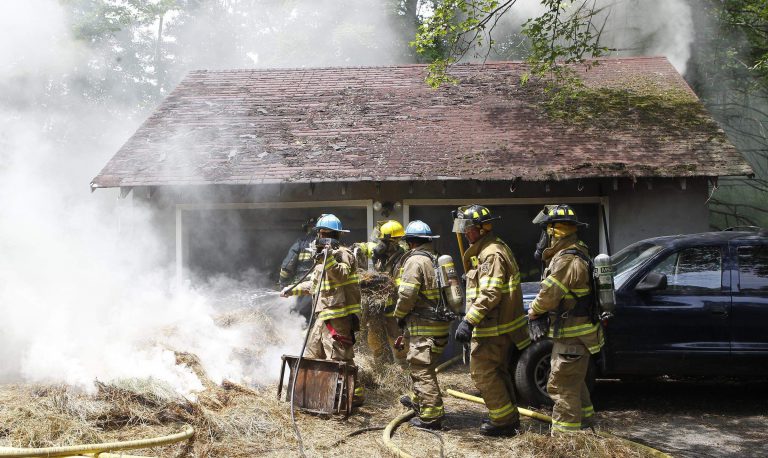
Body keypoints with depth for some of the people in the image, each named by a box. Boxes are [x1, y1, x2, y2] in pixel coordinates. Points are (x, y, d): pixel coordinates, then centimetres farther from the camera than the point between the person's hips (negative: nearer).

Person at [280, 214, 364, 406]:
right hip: (322, 316, 10)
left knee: (338, 358, -11)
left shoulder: (343, 254, -9)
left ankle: (355, 394, -4)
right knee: (311, 357, 15)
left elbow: (342, 274, -28)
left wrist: (329, 258, -35)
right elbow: (313, 284, 31)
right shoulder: (323, 255, 21)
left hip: (338, 316, -10)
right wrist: (292, 290, 30)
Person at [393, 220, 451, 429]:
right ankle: (419, 399, 42)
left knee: (422, 369, -6)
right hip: (441, 322, 9)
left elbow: (407, 294, -19)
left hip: (424, 326, -9)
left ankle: (432, 415, -7)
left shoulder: (415, 261, -13)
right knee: (423, 365, 25)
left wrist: (400, 314, -2)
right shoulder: (437, 259, 15)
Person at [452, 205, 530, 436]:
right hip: (501, 327, 11)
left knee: (483, 372, -4)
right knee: (498, 371, 19)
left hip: (492, 330, -11)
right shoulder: (494, 248, 15)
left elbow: (489, 294, -27)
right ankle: (509, 417, 29)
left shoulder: (491, 254, -19)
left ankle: (504, 421, 2)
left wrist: (468, 321, -29)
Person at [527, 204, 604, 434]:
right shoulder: (574, 253, 11)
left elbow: (549, 294, -20)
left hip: (571, 337, -11)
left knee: (562, 386, -6)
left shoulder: (567, 260, -24)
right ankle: (584, 421, 41)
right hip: (573, 334, 11)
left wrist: (534, 311, -3)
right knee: (574, 381, 25)